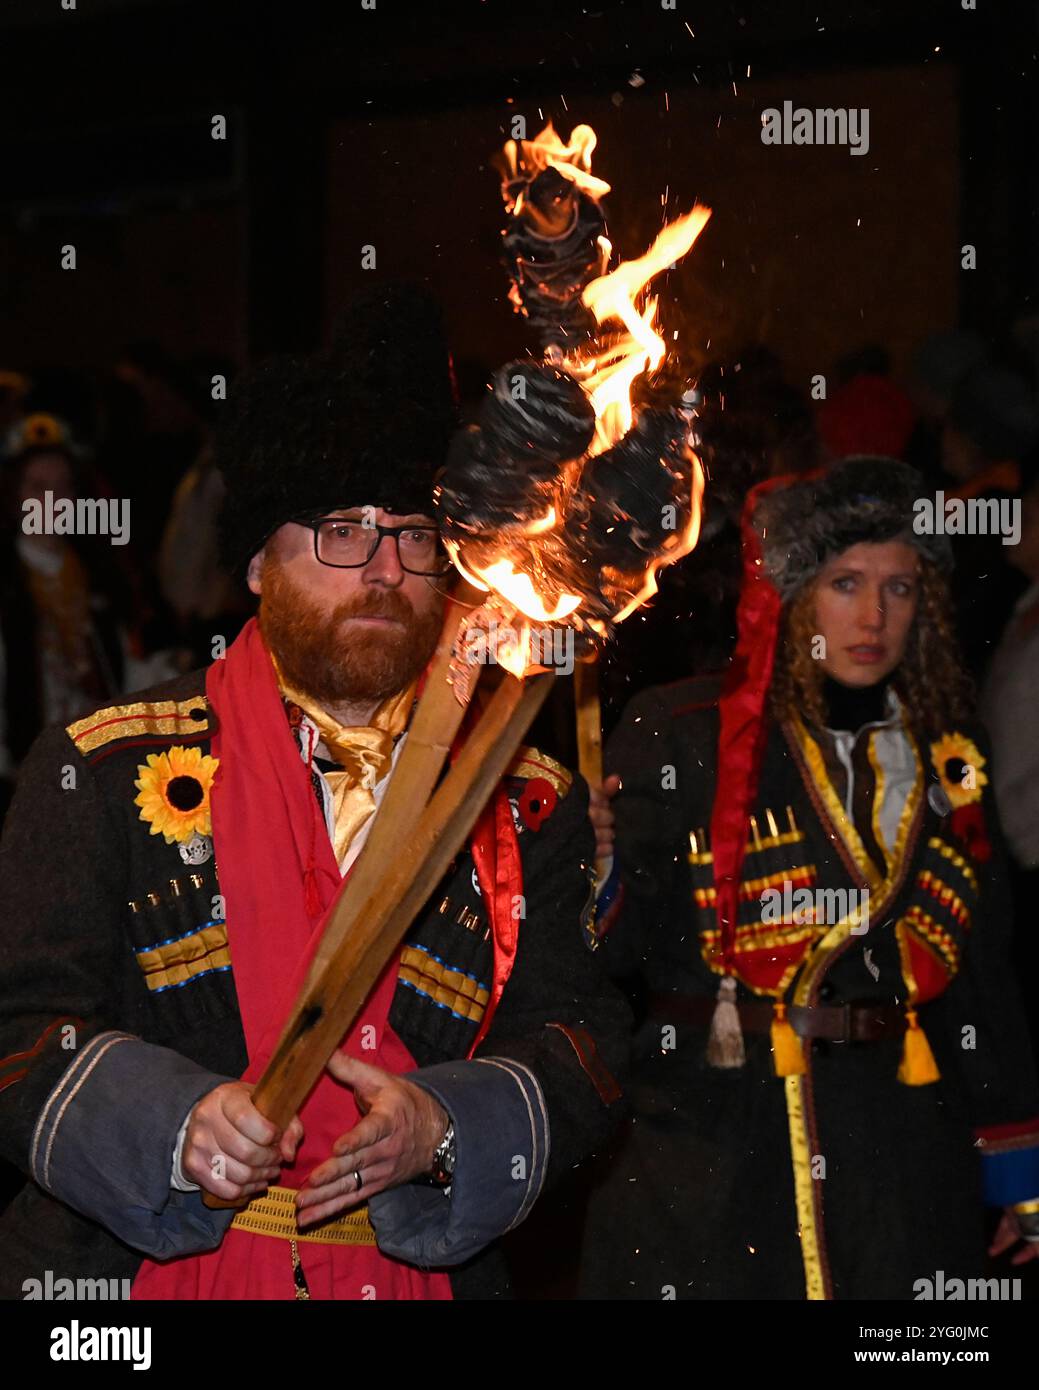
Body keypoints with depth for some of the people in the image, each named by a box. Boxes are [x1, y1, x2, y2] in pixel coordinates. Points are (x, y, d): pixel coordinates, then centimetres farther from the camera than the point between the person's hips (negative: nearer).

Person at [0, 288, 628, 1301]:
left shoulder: (527, 807, 11)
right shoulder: (107, 769, 6)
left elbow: (578, 1040, 7)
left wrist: (443, 1126, -12)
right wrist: (172, 1123, -16)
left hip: (422, 1275, 0)